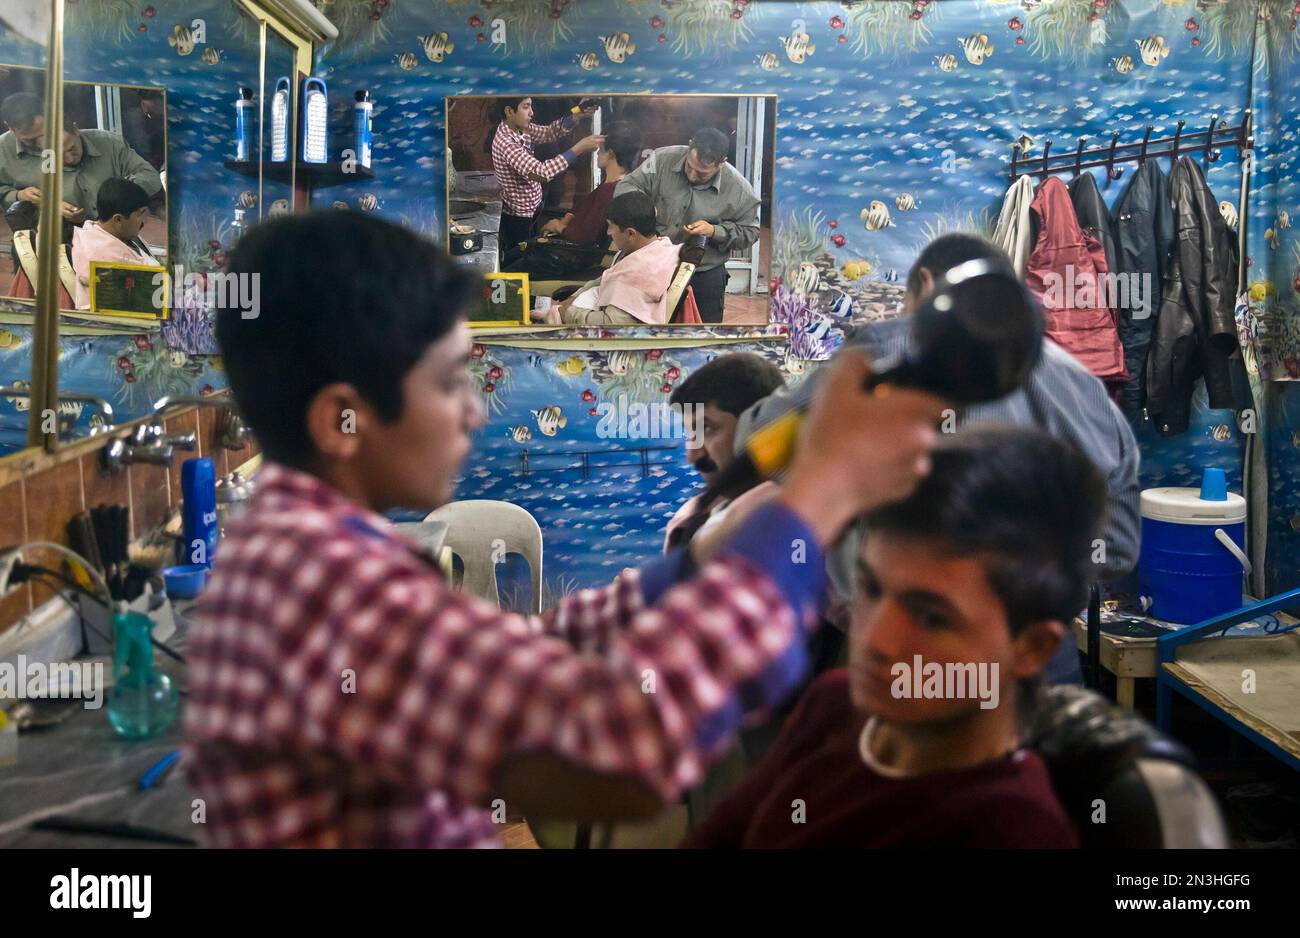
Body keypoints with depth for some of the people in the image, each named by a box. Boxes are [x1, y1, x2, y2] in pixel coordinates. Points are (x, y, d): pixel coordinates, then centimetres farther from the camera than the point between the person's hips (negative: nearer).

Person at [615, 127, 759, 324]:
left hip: (705, 276, -1)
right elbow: (625, 187, -6)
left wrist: (714, 231, -22)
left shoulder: (739, 188, -14)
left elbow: (749, 232, -5)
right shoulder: (662, 159, -12)